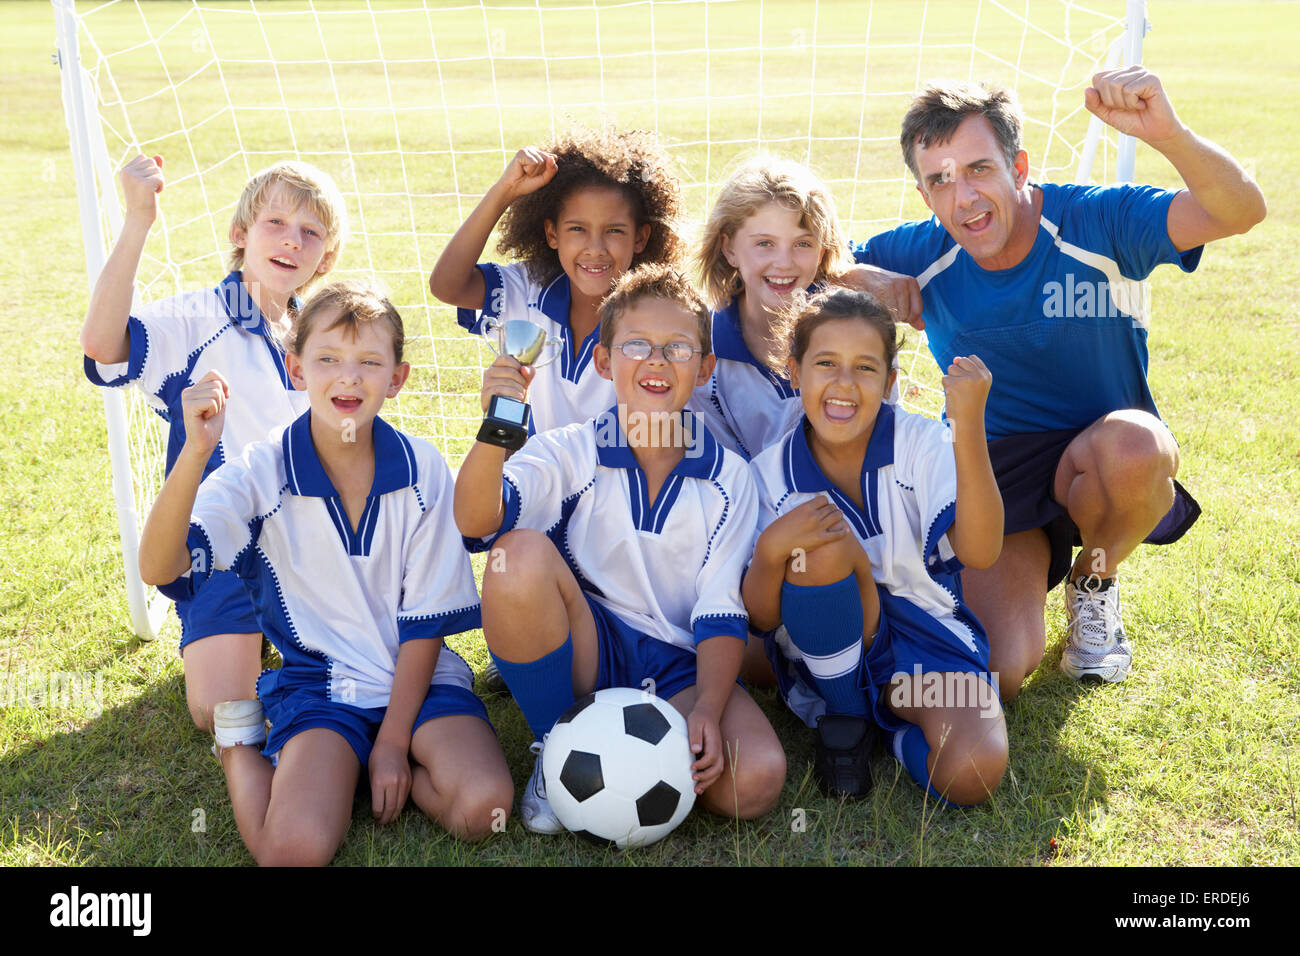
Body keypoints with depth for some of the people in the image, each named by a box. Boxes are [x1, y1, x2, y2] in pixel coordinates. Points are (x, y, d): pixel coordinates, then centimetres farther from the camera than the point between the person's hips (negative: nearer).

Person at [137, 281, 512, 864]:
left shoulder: (422, 471, -6)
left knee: (483, 807, -23)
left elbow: (426, 618, -2)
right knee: (293, 850, -23)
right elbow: (159, 569, -23)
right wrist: (196, 452, -37)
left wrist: (393, 740, -6)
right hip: (316, 679, -1)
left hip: (417, 672, 2)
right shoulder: (262, 472, -9)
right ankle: (240, 743, 9)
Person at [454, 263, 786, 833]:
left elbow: (721, 611, -2)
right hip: (581, 652, 0)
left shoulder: (728, 479, 2)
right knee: (522, 553, -29)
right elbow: (476, 519, -21)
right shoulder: (570, 454, -2)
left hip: (679, 668, 0)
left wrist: (707, 710, -18)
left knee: (755, 780, -28)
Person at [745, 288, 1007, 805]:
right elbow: (762, 617, -8)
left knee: (971, 775, -29)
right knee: (823, 544, -29)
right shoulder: (770, 473, -6)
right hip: (830, 654, 1)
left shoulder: (921, 443, -9)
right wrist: (771, 549, -30)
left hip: (926, 639, -1)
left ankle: (895, 725, 7)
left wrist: (969, 426, -37)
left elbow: (978, 551, -26)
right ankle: (841, 717, -6)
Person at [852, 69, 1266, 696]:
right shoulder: (923, 257, -8)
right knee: (995, 676, -20)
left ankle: (1094, 582, -3)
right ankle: (1024, 573, 18)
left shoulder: (1094, 222, -15)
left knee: (1135, 445, -39)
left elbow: (1240, 212, -27)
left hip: (1100, 463, 0)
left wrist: (1168, 135, -47)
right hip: (991, 480, 1)